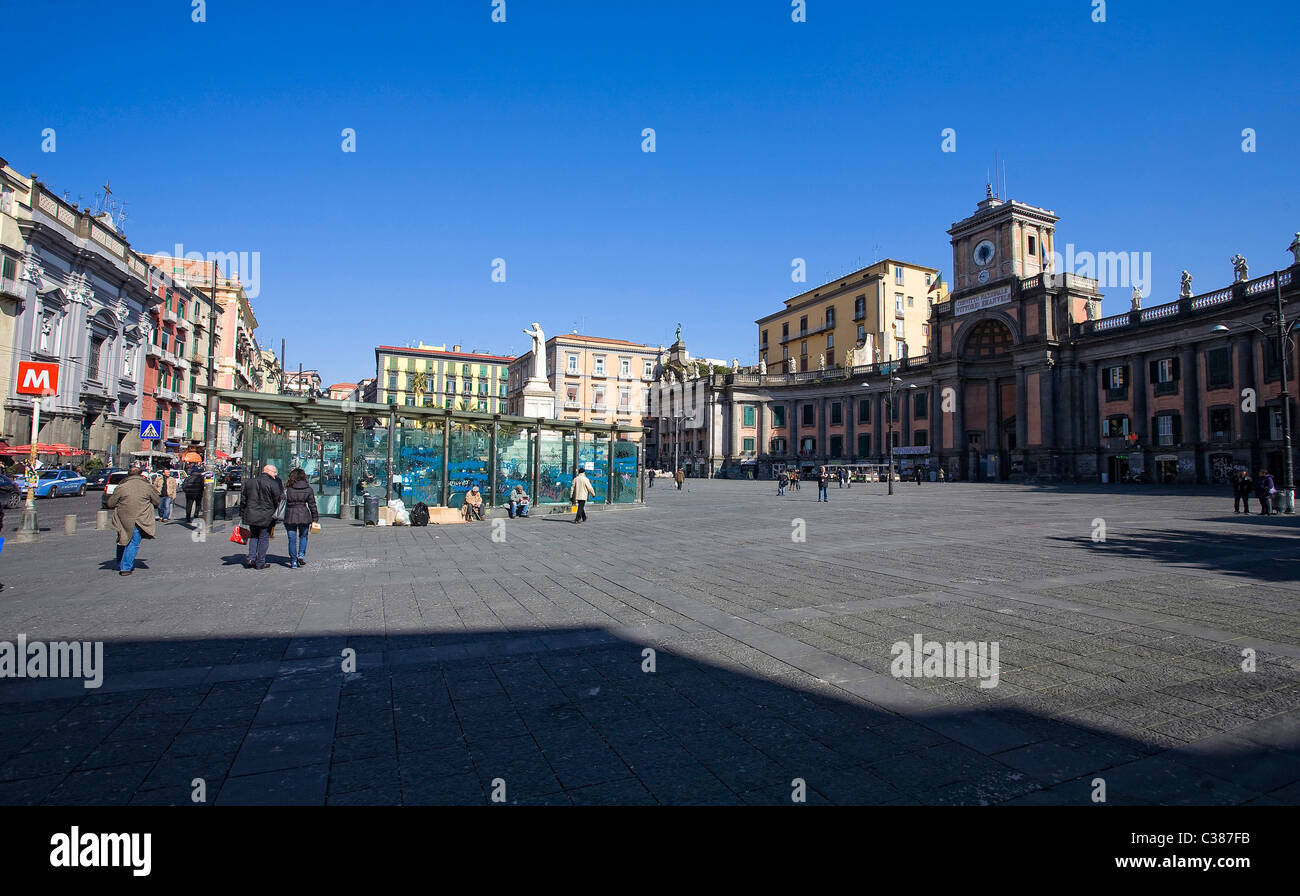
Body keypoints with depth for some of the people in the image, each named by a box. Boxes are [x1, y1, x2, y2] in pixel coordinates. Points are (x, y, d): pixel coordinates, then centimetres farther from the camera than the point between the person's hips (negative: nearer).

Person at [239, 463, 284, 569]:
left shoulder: (249, 482, 9)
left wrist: (242, 514, 18)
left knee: (253, 536, 21)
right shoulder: (273, 484, -11)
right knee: (264, 538, 4)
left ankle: (251, 558, 9)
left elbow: (243, 500, 13)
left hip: (251, 515, 5)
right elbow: (278, 501, -10)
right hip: (266, 517, -5)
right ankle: (260, 563, 8)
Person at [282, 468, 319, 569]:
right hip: (304, 516, 1)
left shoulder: (288, 489, -3)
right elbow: (312, 505, 2)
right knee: (303, 536, 21)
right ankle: (301, 554, 4)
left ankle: (293, 562, 10)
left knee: (292, 539, 7)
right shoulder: (308, 489, 0)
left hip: (290, 516, -1)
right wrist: (315, 519, 7)